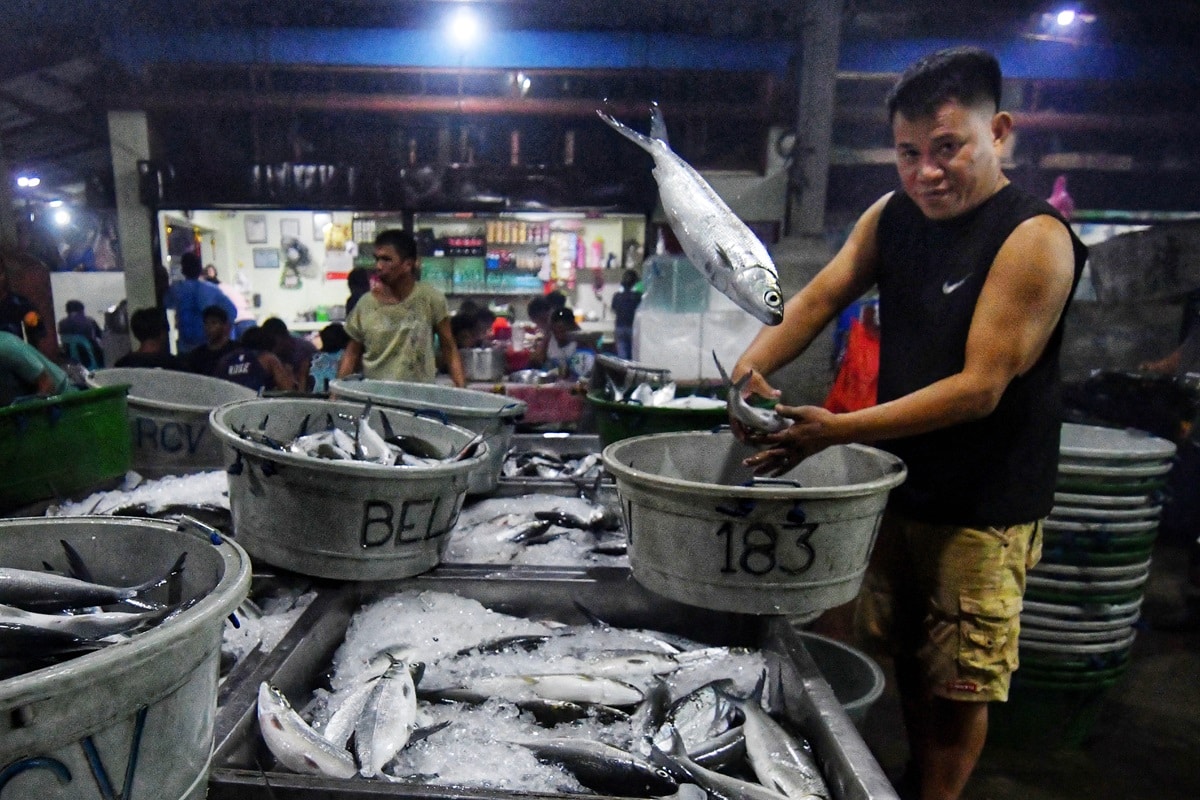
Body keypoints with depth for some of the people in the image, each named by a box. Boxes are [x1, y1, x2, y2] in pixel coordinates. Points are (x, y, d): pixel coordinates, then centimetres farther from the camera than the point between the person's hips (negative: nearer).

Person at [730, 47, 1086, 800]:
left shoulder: (1035, 238, -18)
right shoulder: (893, 216, 3)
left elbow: (981, 387, -24)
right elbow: (819, 298, -1)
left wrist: (839, 430, -30)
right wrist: (751, 365, -20)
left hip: (983, 506, -6)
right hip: (899, 484, 6)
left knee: (957, 684, 8)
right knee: (909, 655, 22)